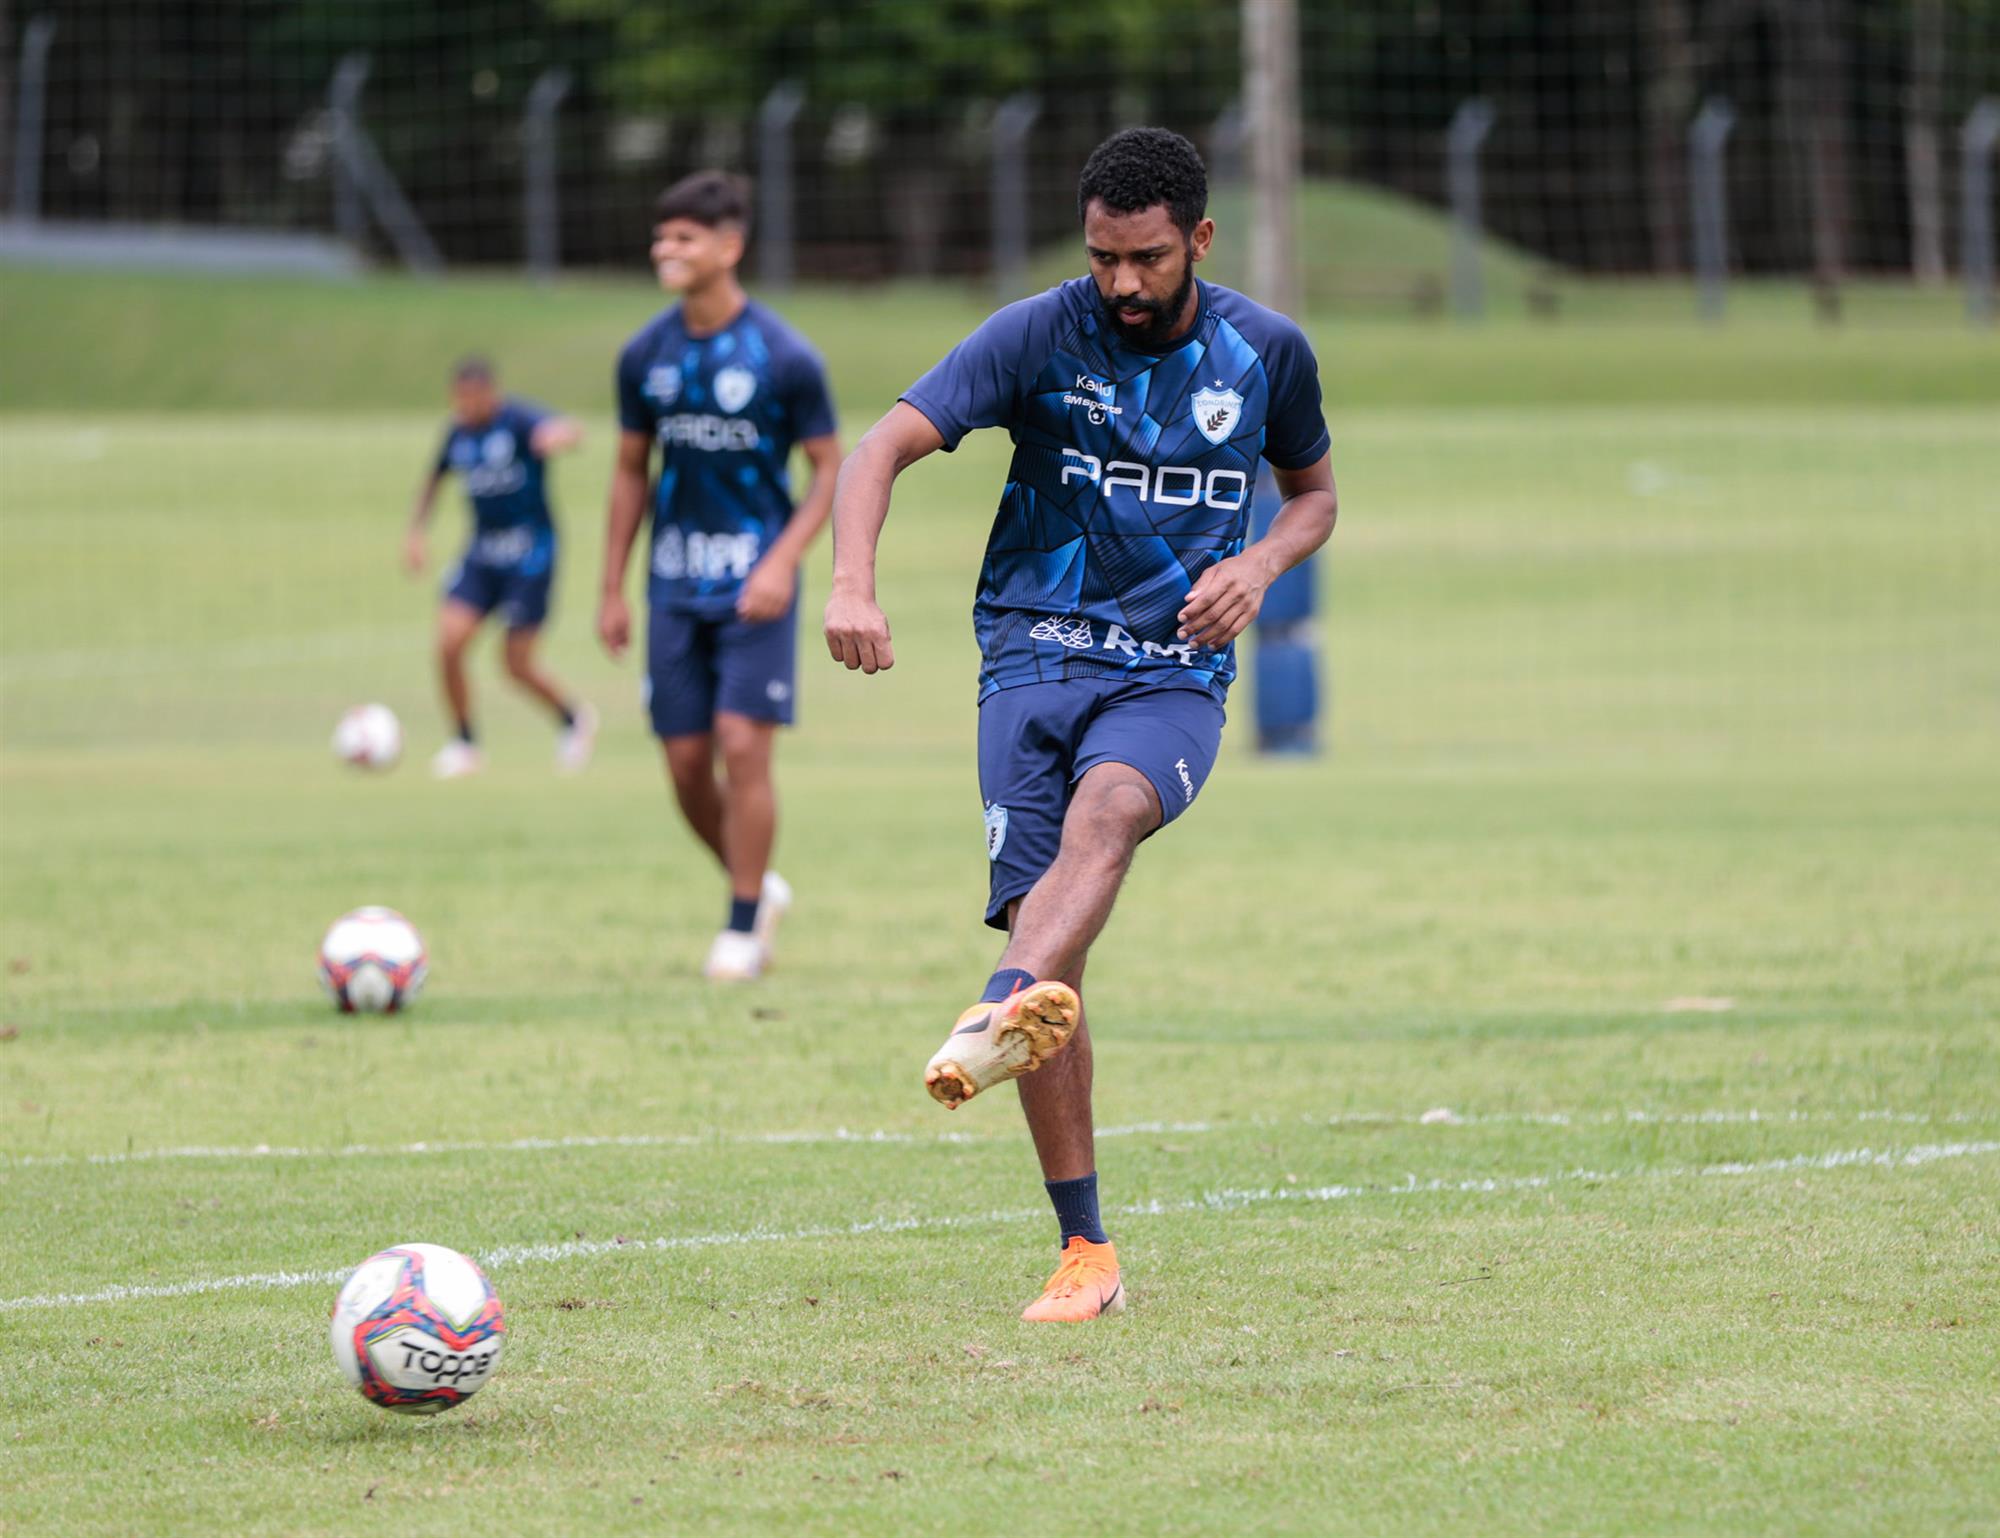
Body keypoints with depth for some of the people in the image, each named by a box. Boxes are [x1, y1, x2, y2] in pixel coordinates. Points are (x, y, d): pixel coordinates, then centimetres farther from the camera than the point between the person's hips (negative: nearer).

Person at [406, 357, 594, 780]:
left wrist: (560, 436, -58)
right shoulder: (459, 432, 5)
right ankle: (463, 743, 5)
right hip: (482, 552, 5)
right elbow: (436, 476, 23)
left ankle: (574, 718, 26)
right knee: (449, 641, -11)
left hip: (529, 552, -5)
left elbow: (568, 431, -34)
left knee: (518, 664, -3)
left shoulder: (521, 420, -14)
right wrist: (415, 532, 14)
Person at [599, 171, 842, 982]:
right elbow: (632, 471, 13)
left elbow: (831, 468, -2)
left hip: (755, 582, -4)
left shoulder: (784, 357, -9)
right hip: (675, 584, 4)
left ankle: (744, 925, 1)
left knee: (742, 745, -12)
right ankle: (756, 888, 26)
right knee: (686, 763, 2)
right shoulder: (646, 356, 3)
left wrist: (783, 560, -15)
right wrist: (612, 590, 11)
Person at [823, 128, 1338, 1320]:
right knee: (1041, 919, -11)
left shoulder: (1267, 353, 5)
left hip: (1175, 674, 0)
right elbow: (885, 446, -12)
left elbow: (1315, 490, 22)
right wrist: (854, 584, -31)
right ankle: (1087, 1252, -3)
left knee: (1103, 814, -33)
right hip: (1037, 654, 0)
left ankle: (1001, 1017, -60)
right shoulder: (1040, 336, -3)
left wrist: (1261, 563, -2)